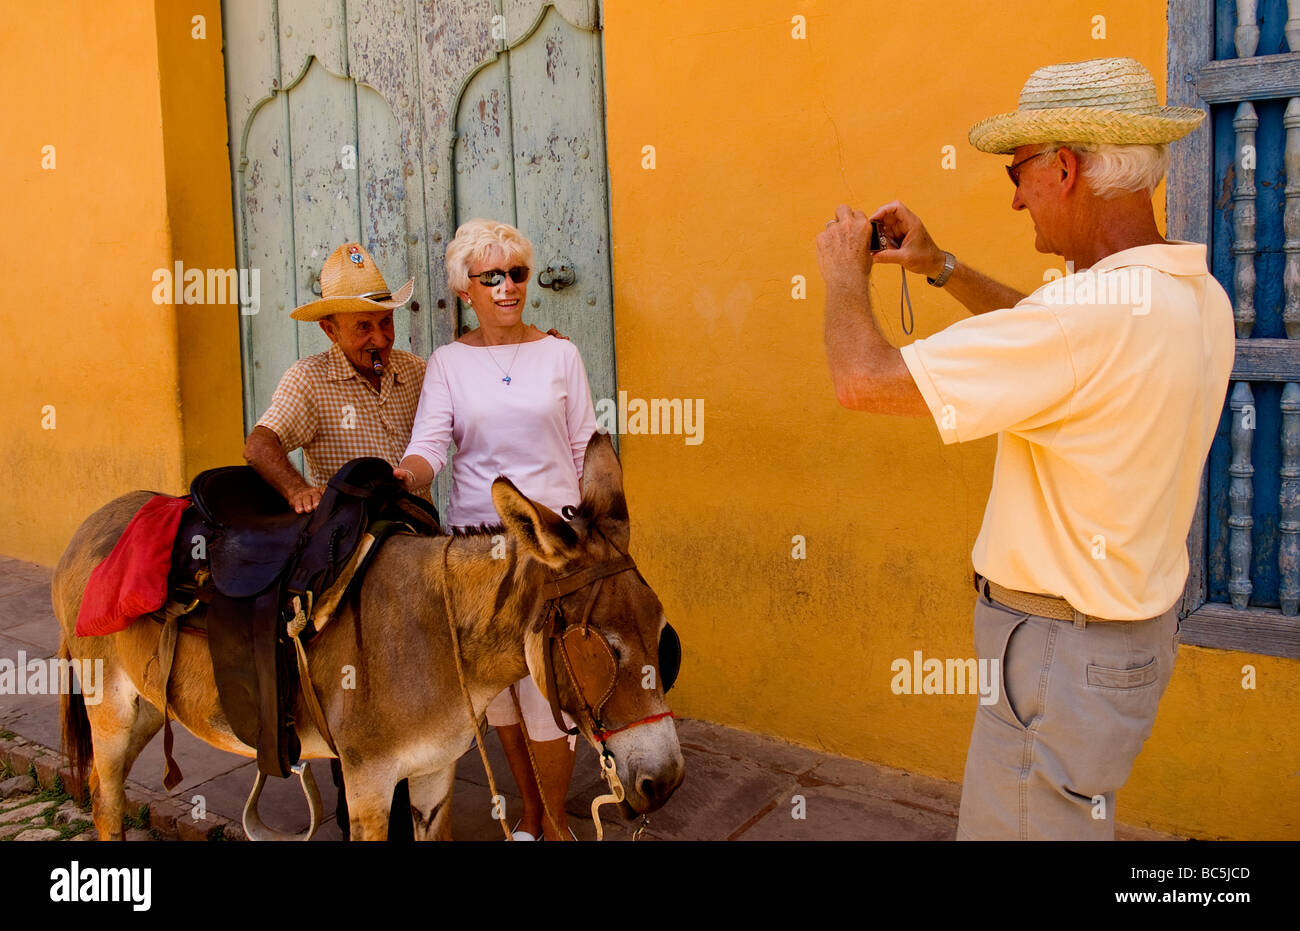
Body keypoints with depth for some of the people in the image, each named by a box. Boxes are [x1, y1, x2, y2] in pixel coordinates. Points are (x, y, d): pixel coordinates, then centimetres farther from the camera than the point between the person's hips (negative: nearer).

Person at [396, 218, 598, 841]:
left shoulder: (559, 355, 4)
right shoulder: (448, 362, 4)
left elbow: (583, 450, 6)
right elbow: (429, 443, -8)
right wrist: (408, 473, -31)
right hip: (476, 533, 2)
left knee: (548, 685, -5)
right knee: (497, 683, 11)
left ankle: (554, 821, 18)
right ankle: (531, 814, 32)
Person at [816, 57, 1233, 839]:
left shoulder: (1096, 313, -30)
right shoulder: (1196, 295, 0)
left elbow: (865, 380, -28)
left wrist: (846, 273, -8)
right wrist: (942, 268, 12)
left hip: (1064, 645, -9)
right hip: (1133, 619, 9)